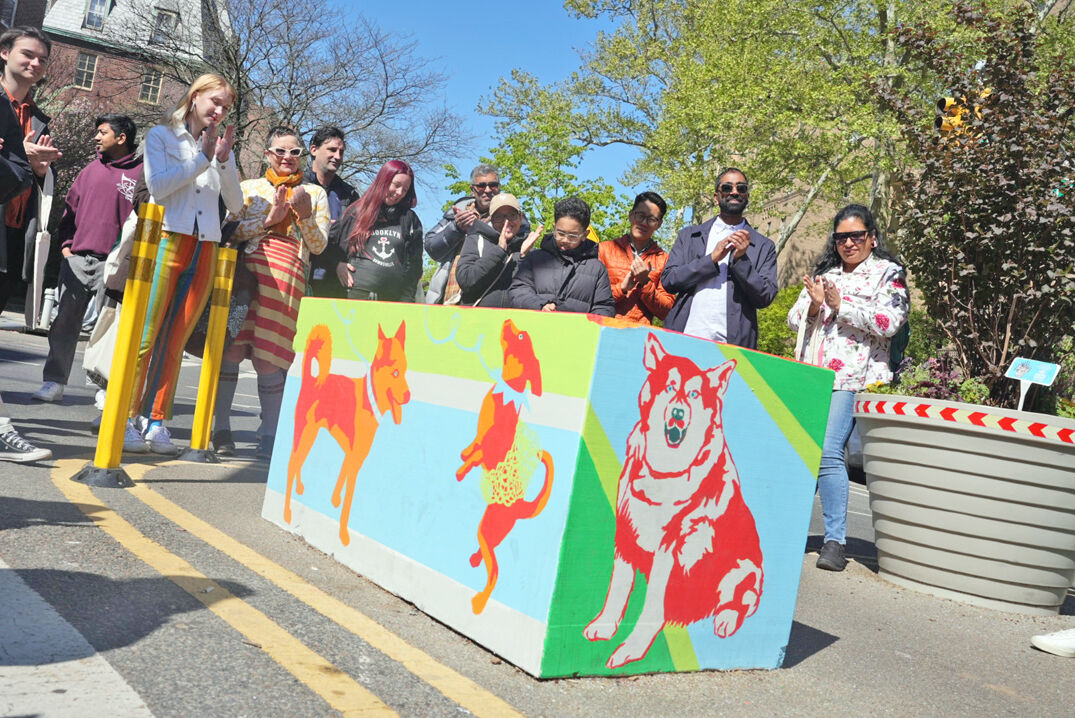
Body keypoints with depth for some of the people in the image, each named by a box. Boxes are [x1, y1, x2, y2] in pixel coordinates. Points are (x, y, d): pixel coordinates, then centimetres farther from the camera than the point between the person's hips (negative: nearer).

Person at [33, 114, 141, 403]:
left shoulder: (141, 171, 1)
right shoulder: (91, 170, 17)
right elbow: (71, 207, 20)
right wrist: (66, 244, 9)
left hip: (113, 262, -5)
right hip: (77, 258, 5)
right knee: (64, 322, 5)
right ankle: (54, 381, 12)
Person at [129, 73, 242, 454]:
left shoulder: (222, 146, 19)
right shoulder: (162, 136, 9)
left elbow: (236, 205, 9)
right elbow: (158, 186, -7)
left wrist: (224, 161, -3)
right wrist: (202, 158, -8)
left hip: (205, 249, 3)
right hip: (168, 241, -3)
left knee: (175, 340, 3)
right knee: (147, 336, -7)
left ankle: (156, 421, 6)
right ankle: (127, 418, -1)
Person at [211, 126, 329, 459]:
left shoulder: (315, 193, 20)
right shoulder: (250, 188, 20)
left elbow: (318, 246, 12)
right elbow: (230, 231, 8)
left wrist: (304, 215, -4)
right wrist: (268, 219, -4)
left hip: (287, 277, 0)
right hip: (246, 269, 1)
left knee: (269, 356, -5)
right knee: (232, 346, -8)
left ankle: (269, 435, 4)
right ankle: (221, 428, 1)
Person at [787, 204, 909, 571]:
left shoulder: (888, 274, 8)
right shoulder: (823, 274, 23)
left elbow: (889, 322, -8)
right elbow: (794, 320, 17)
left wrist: (841, 305, -10)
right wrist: (814, 306, -3)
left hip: (853, 376, -5)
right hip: (811, 374, 5)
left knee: (828, 452, -17)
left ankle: (835, 541, -11)